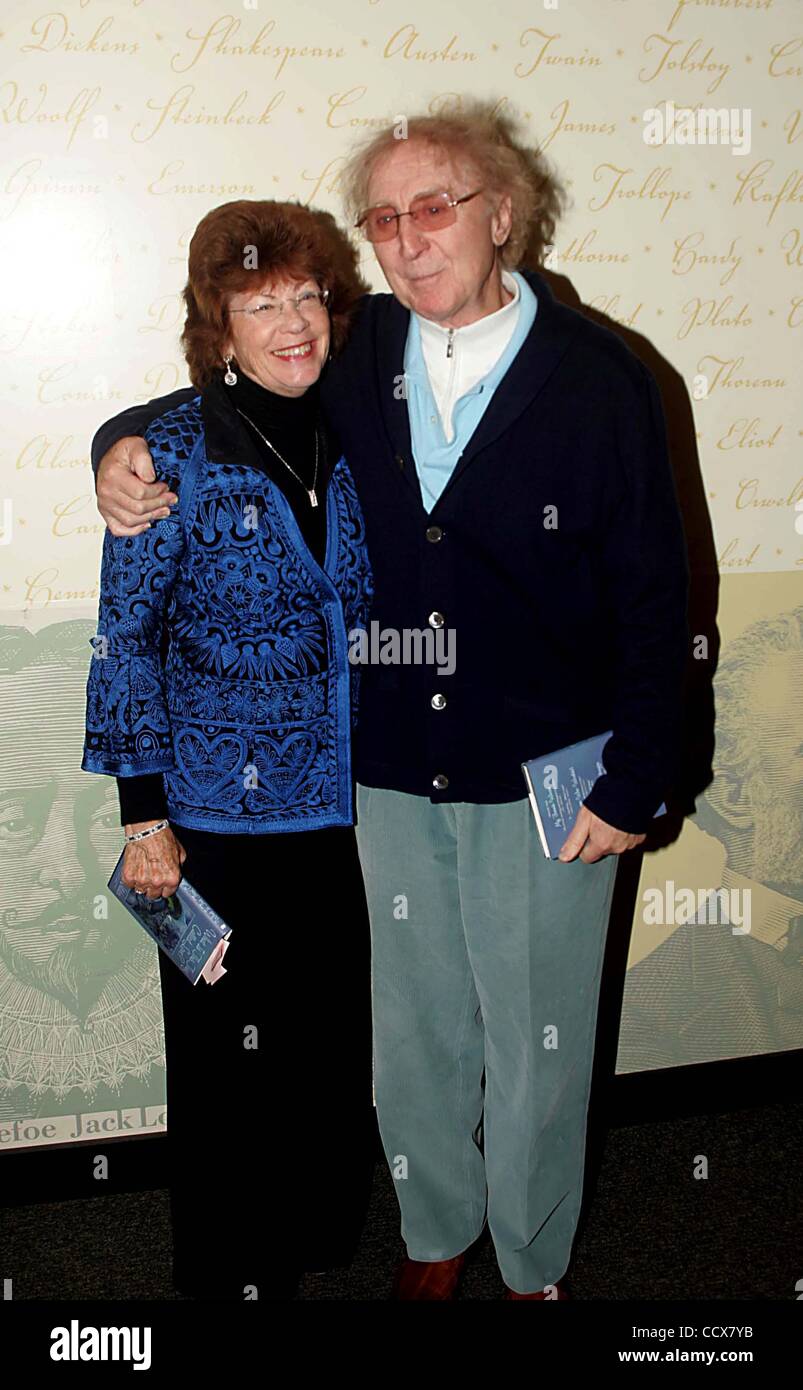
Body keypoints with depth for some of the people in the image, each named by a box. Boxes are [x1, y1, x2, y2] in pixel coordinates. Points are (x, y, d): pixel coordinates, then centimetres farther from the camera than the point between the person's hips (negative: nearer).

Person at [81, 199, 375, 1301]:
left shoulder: (348, 441, 3)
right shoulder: (174, 447, -10)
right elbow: (128, 639, -9)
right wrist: (144, 815, -10)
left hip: (343, 800, 5)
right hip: (221, 808, -4)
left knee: (336, 1036, 17)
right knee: (229, 1046, 10)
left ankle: (326, 1235, 41)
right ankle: (230, 1272, 33)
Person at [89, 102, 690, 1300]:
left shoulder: (603, 381, -10)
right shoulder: (355, 357, -2)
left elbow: (653, 601, -7)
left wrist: (635, 785, -9)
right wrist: (126, 448, -11)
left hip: (545, 778, -3)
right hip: (392, 768, 3)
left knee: (536, 1045, 13)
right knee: (415, 1032, 18)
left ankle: (534, 1267, 38)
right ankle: (436, 1237, 44)